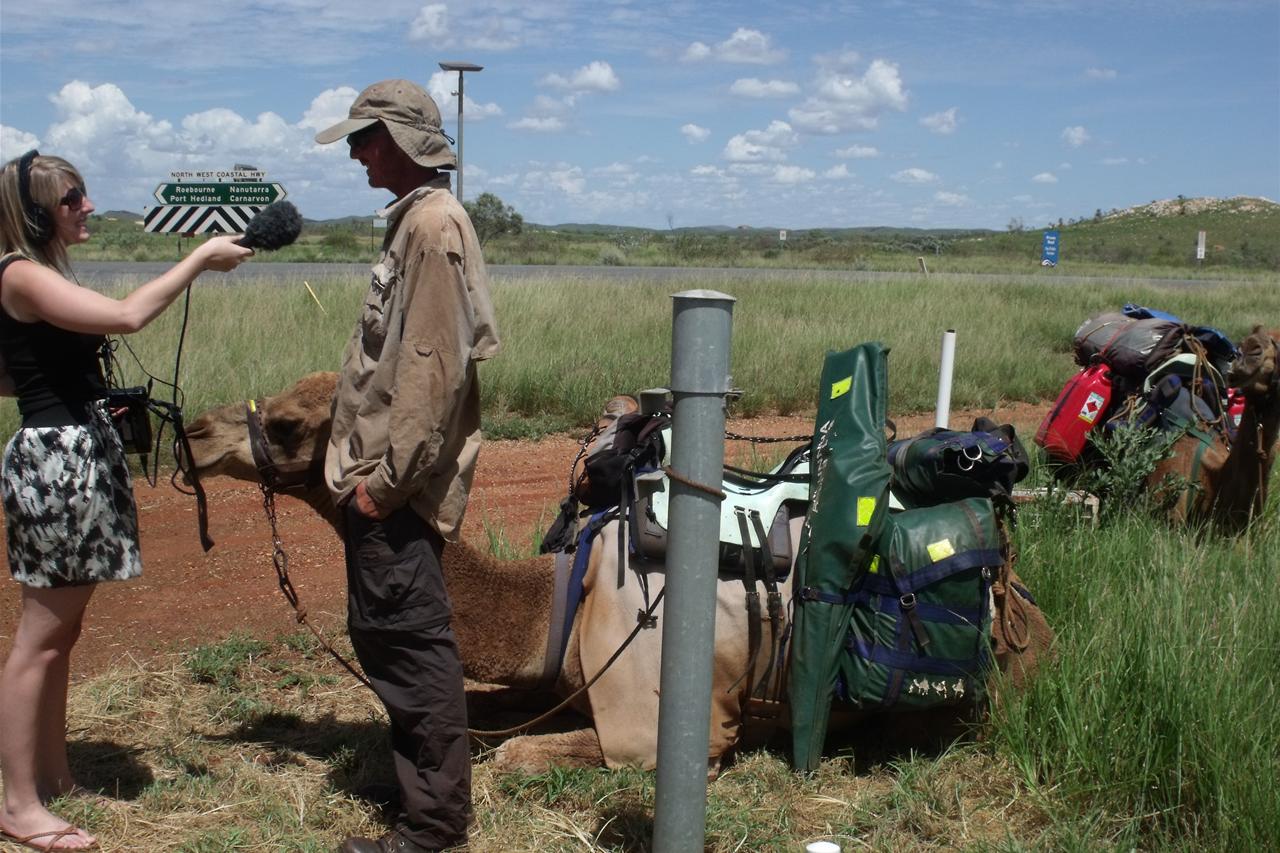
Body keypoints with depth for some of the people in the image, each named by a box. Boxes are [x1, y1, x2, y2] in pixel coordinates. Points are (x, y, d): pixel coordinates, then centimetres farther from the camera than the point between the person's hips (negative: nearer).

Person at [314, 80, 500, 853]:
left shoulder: (435, 222, -14)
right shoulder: (414, 219, 17)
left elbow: (435, 367, -22)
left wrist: (387, 475, -21)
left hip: (397, 484, -10)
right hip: (381, 473, 10)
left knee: (410, 643, -4)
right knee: (389, 636, 18)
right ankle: (427, 787, 31)